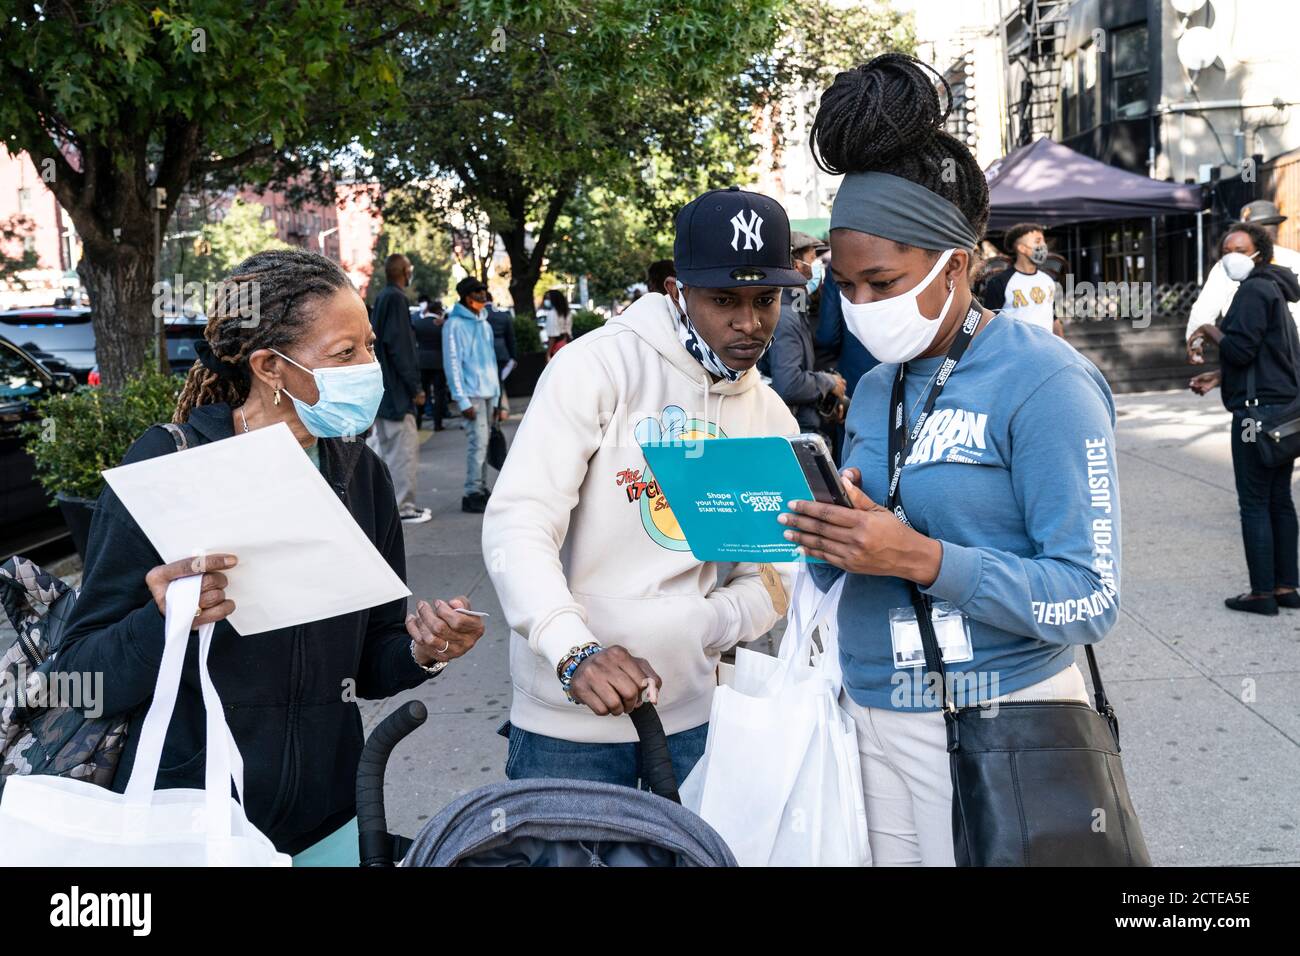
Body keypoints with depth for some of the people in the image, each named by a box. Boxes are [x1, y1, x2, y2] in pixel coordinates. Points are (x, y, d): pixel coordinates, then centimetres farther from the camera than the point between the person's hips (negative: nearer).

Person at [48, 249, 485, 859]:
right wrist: (165, 622, -31)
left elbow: (367, 669, 6)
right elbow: (82, 678, -13)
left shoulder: (360, 473, -1)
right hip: (183, 827, -4)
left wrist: (420, 650, -14)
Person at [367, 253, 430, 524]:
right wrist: (415, 387, -15)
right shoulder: (396, 299, -15)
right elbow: (400, 347, -19)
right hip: (397, 389, -10)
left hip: (382, 388, 10)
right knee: (404, 448, -3)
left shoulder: (382, 298, 13)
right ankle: (403, 507, 1)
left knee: (386, 445, 15)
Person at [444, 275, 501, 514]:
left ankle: (482, 489, 17)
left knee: (484, 442, 10)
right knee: (478, 442, -11)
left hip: (489, 394, 7)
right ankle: (472, 494, -6)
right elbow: (452, 364, -11)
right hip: (471, 394, -7)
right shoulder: (455, 324, -7)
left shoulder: (485, 324, 16)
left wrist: (496, 395, 14)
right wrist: (463, 401, -15)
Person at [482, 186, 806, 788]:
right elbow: (518, 525, -18)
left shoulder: (771, 419, 6)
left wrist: (693, 626, -14)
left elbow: (768, 579, 6)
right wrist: (575, 652, -33)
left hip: (692, 711, 5)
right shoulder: (597, 367, -11)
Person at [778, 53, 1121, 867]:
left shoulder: (1043, 382, -13)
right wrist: (829, 535, -8)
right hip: (870, 715, 6)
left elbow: (1091, 601, -17)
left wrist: (922, 559, -26)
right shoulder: (874, 387, 7)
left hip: (998, 726, -6)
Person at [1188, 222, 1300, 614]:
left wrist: (1211, 331, -2)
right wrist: (1218, 377, 20)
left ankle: (1262, 592, -1)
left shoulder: (1253, 291, -12)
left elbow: (1240, 350, -20)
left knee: (1254, 504, -5)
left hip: (1258, 411, -10)